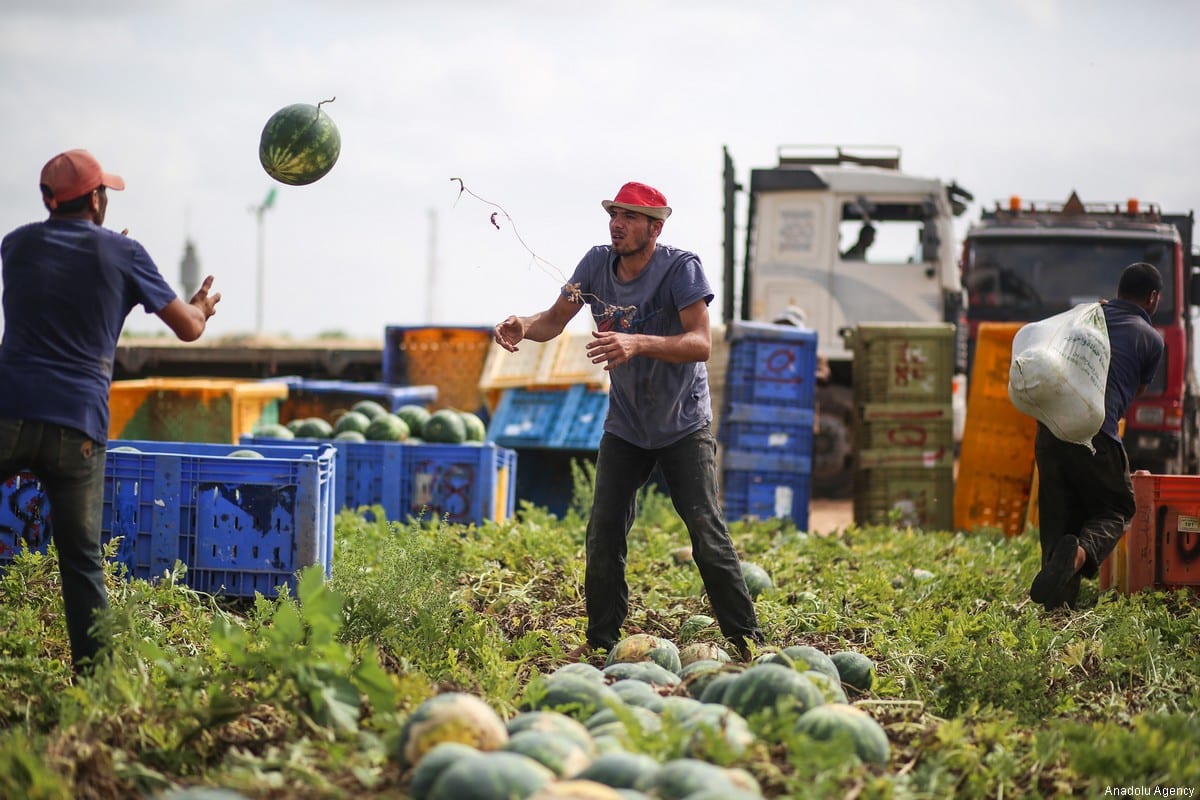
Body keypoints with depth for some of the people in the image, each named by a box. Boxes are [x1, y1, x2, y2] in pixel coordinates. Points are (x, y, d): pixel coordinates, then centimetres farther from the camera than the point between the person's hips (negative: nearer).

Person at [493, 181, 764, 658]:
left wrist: (637, 343, -46)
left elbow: (701, 343, -31)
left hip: (684, 426, -4)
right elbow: (556, 319, 0)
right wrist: (524, 327, -24)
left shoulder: (680, 268, -20)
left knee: (707, 535, -10)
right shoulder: (597, 264, -5)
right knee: (603, 534, -2)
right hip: (624, 427, 5)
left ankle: (747, 642, -2)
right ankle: (601, 643, 9)